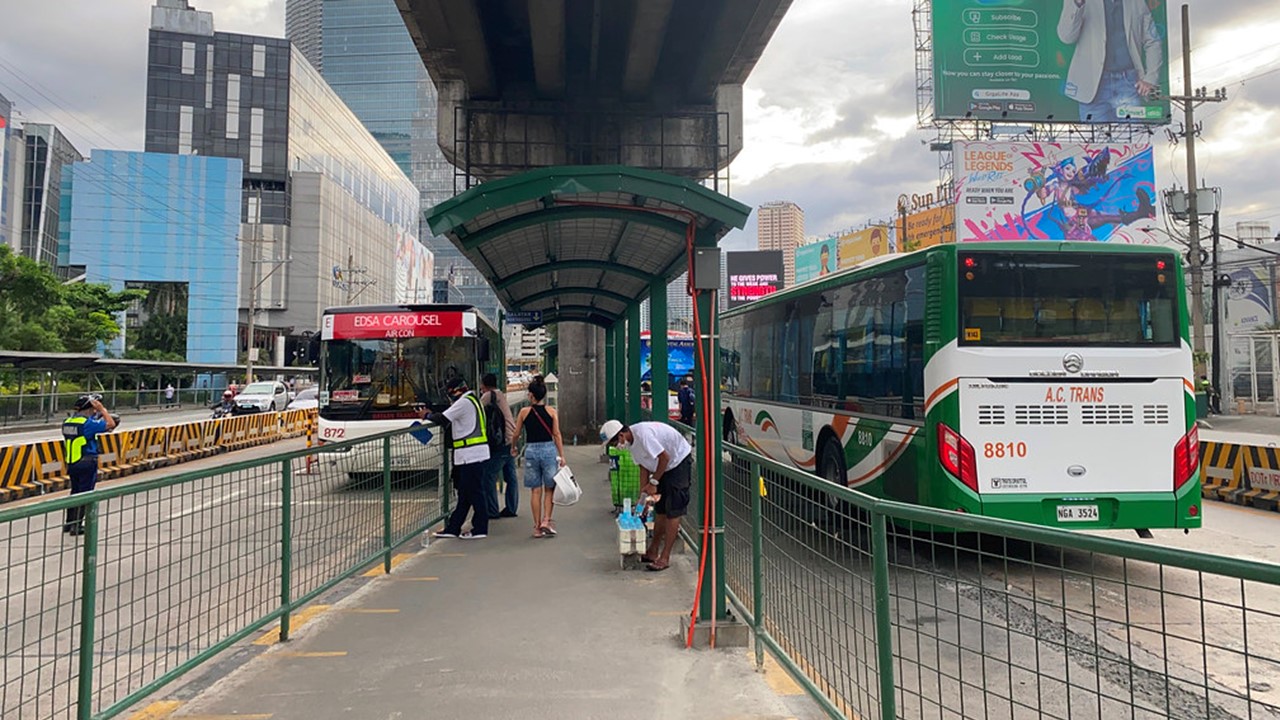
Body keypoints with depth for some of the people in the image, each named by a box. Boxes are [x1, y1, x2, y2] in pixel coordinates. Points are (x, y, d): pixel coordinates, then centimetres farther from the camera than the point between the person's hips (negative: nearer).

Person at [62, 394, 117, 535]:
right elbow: (111, 424, -14)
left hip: (71, 464, 8)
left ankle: (69, 523, 27)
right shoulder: (88, 423, -17)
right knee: (84, 494, 1)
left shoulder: (67, 422, 6)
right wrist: (102, 409, -8)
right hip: (87, 464, -8)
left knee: (75, 492, 20)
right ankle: (77, 526, 2)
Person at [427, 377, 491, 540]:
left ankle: (480, 529, 3)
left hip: (471, 454, -10)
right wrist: (433, 415, 14)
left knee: (473, 492, -4)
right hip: (473, 454, 10)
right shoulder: (473, 400, 19)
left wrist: (427, 415, 4)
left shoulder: (464, 402, -13)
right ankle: (453, 528, 19)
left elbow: (442, 419, -13)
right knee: (464, 493, 12)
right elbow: (452, 419, 21)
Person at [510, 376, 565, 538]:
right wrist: (562, 456, 0)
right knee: (549, 489, 11)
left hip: (531, 450, 1)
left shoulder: (524, 412, 0)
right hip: (549, 450, -1)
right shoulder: (551, 412, -1)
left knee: (535, 491, 8)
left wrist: (513, 448, 25)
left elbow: (516, 434, 6)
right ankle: (546, 521, -3)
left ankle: (537, 526, 12)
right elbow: (557, 435, -4)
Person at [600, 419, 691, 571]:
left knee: (673, 511, -9)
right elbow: (644, 466, 8)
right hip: (665, 467, 10)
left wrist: (653, 482, -19)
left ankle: (665, 558, -8)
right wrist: (643, 494, 4)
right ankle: (653, 551, 22)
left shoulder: (642, 434, -29)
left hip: (679, 460, -10)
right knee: (660, 510, 13)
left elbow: (665, 457, -27)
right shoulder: (632, 442, 1)